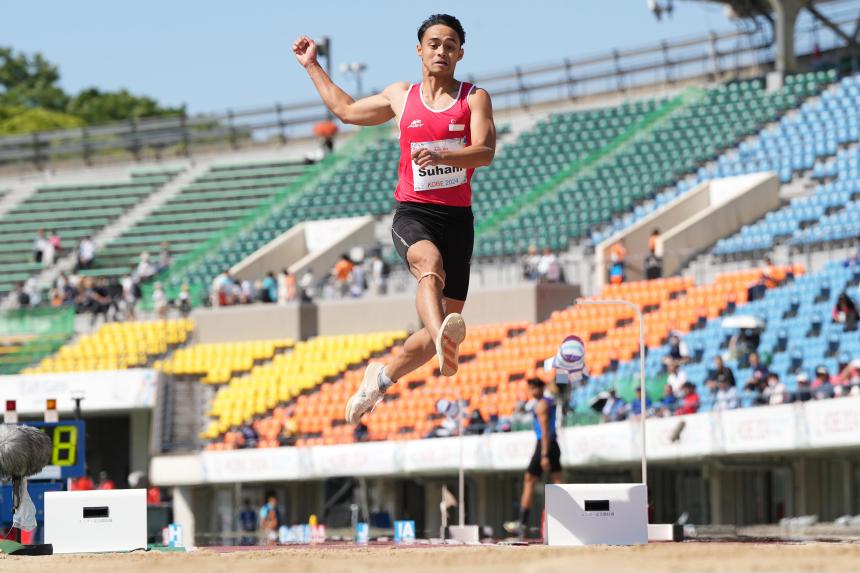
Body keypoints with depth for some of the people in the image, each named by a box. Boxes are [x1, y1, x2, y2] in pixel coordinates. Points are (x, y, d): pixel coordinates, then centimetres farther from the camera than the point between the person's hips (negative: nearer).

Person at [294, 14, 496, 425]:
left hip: (457, 217, 1)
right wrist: (312, 66, 37)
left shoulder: (474, 99, 7)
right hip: (412, 212, -1)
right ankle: (443, 335, -65)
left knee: (443, 326, 0)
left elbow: (485, 152, -10)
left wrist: (441, 156, -28)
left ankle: (383, 376, 23)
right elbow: (346, 110, 33)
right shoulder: (401, 97, 15)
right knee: (430, 263, -37)